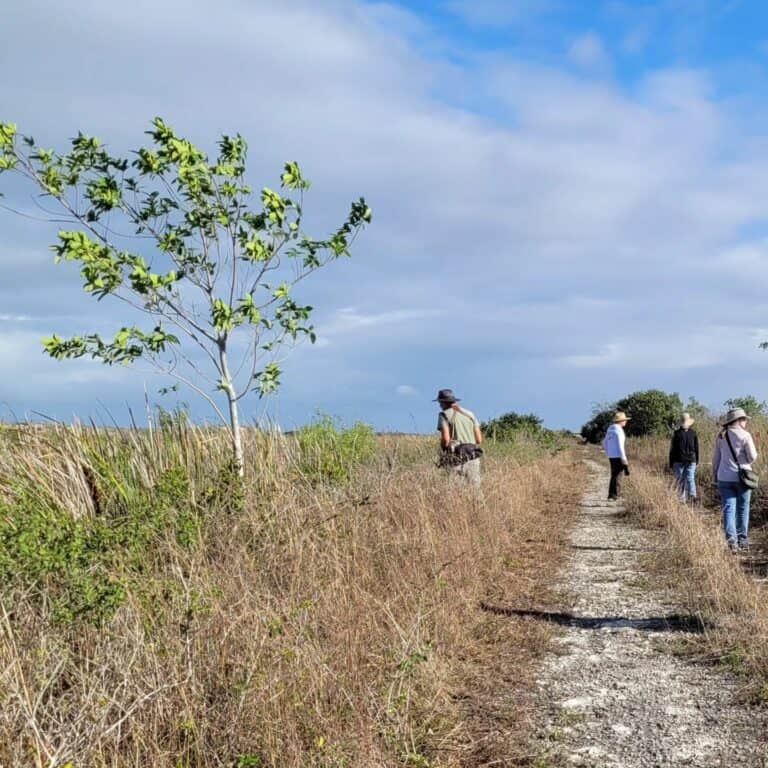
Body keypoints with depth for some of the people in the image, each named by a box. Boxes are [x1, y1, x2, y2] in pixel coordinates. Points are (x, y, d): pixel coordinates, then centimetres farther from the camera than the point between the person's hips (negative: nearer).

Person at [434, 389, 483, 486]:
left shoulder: (444, 415, 0)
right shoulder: (470, 414, 15)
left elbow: (445, 439, -11)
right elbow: (479, 439, 12)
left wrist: (443, 451, 7)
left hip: (456, 460, -4)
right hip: (473, 459, 5)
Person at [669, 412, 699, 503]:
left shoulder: (676, 433, -5)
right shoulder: (693, 433, 3)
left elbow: (672, 449, -2)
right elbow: (696, 448, 8)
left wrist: (671, 463, 3)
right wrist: (697, 461, 15)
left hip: (679, 460, -1)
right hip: (691, 460, 2)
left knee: (680, 480, 6)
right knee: (690, 478, 2)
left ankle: (682, 499, 6)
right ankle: (692, 494, -19)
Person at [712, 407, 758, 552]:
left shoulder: (721, 436, 7)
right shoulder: (745, 435, -8)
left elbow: (716, 458, 12)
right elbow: (752, 456, -11)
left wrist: (715, 475, 21)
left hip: (724, 478, 3)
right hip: (741, 476, -3)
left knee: (728, 508, 0)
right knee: (742, 509, 10)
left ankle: (731, 539, -14)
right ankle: (742, 540, 15)